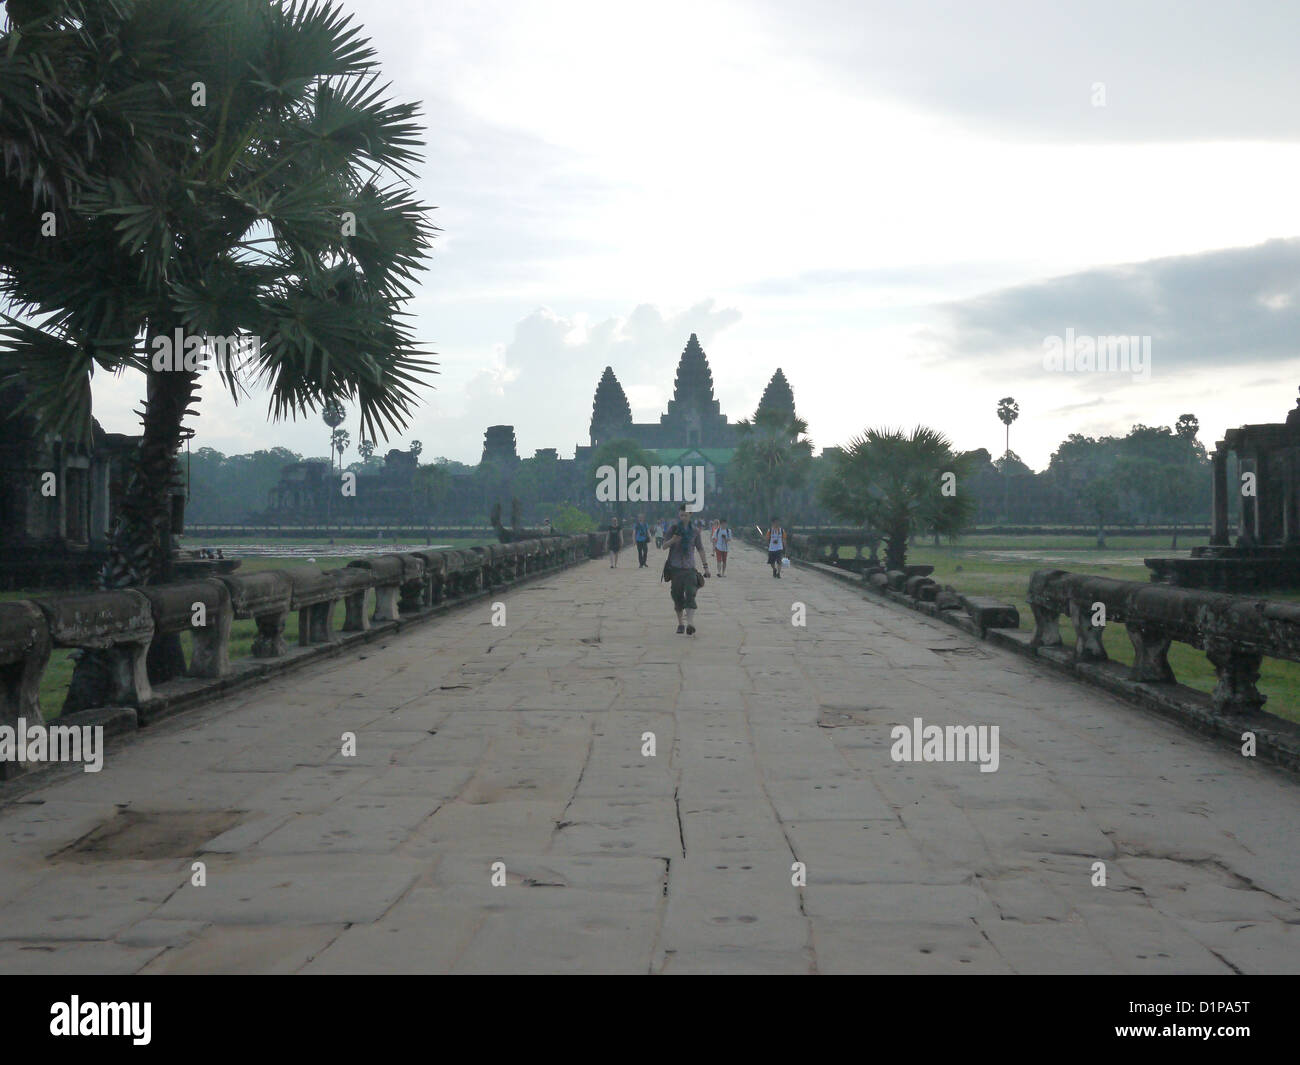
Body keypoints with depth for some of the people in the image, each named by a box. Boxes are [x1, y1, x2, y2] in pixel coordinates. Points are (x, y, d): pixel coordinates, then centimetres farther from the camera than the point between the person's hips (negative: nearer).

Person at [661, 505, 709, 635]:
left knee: (690, 595, -16)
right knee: (677, 597, 6)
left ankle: (690, 623, -26)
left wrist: (706, 567, 9)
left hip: (690, 568, -1)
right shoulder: (673, 529, 5)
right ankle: (680, 623, 21)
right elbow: (664, 546, 2)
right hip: (676, 568, 1)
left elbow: (700, 550, 13)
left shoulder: (695, 531, 7)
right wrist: (673, 540, -18)